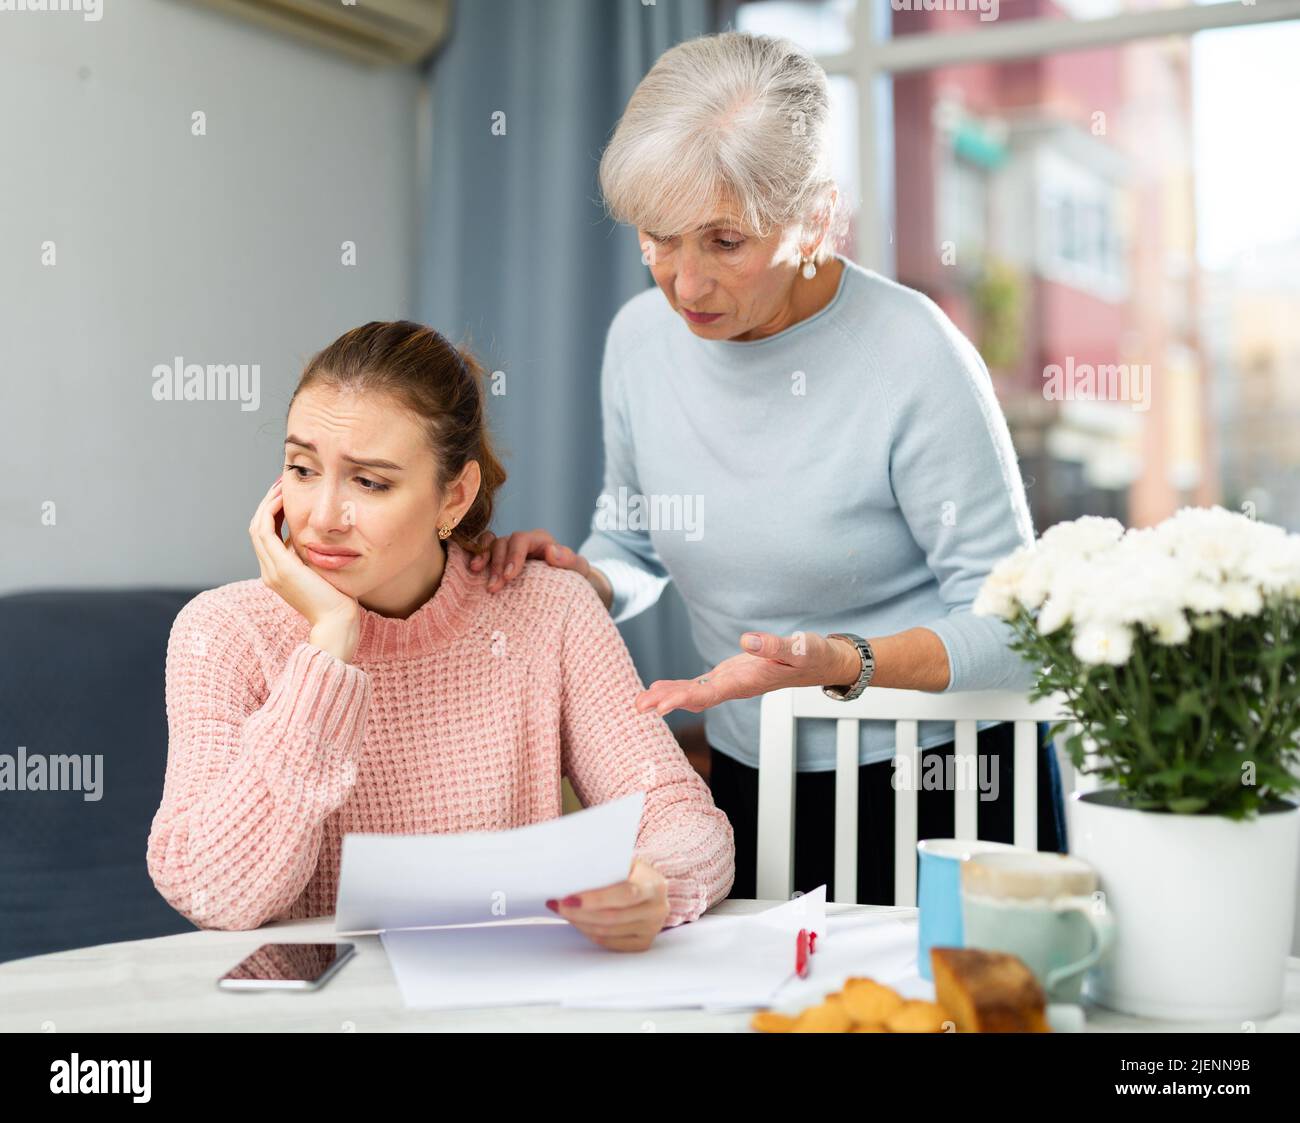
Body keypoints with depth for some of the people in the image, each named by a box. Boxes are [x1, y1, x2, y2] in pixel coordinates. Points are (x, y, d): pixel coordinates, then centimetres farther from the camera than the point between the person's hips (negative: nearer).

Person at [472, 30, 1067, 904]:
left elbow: (1012, 626, -17)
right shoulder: (640, 338, -4)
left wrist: (834, 662, -30)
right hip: (749, 790, 5)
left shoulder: (913, 358, -20)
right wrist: (582, 578, -11)